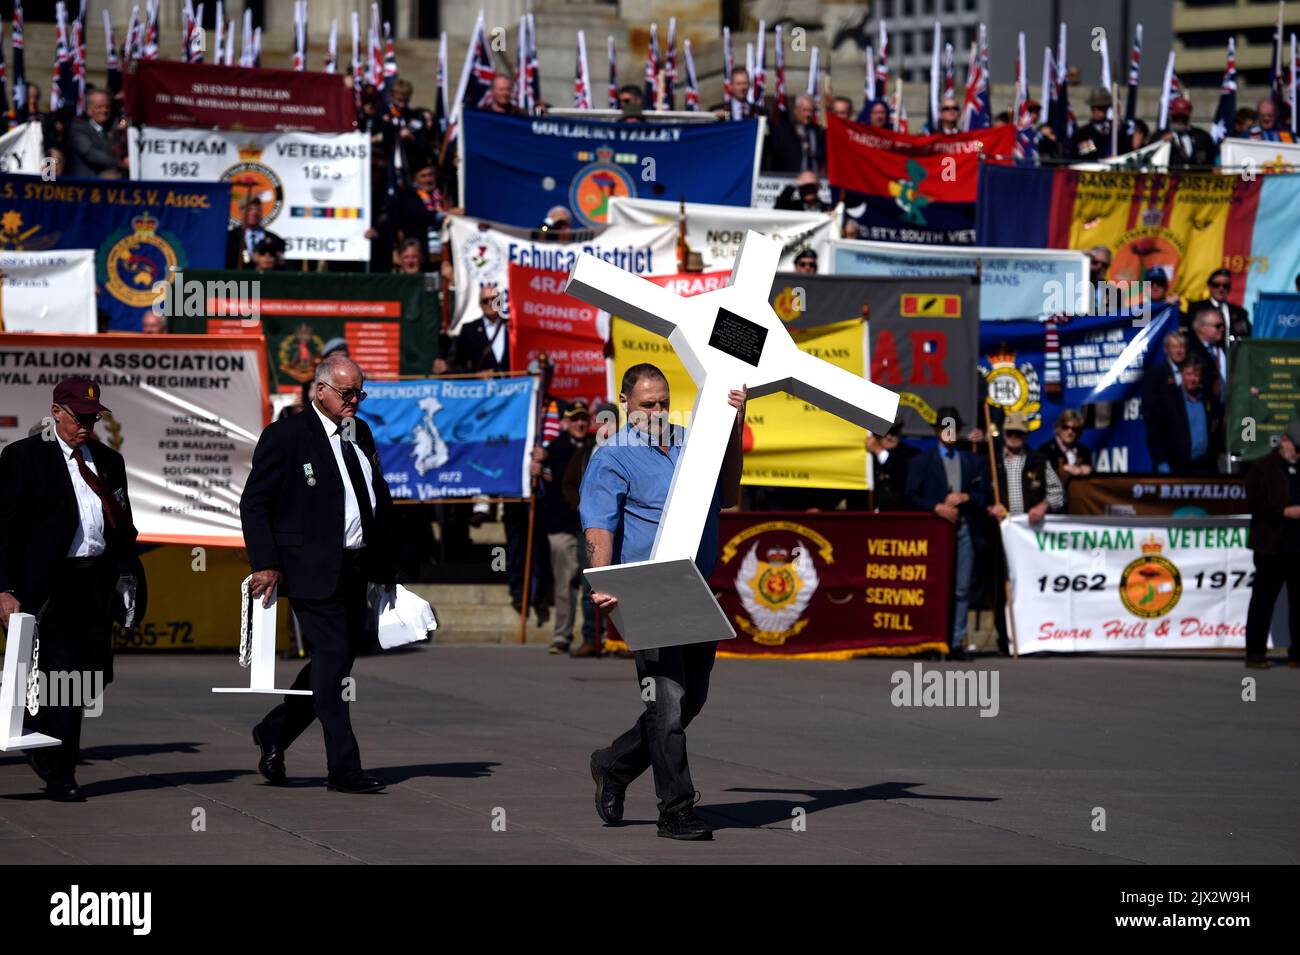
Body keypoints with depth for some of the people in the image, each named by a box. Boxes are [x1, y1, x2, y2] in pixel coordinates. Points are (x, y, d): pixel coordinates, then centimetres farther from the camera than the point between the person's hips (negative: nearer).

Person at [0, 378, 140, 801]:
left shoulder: (108, 460, 16)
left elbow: (123, 526, 21)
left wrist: (129, 576, 9)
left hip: (96, 579, 5)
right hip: (50, 583, -5)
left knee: (94, 674, 0)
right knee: (60, 676, -5)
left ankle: (43, 736, 24)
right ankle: (60, 776, 5)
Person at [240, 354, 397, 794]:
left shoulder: (360, 434, 14)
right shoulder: (285, 437, -8)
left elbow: (379, 496, 22)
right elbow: (253, 504, -7)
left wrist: (383, 560, 13)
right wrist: (266, 565, -14)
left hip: (355, 571, 8)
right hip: (313, 571, -8)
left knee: (337, 660, 11)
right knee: (333, 659, -10)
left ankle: (275, 732, 28)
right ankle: (344, 769, -7)